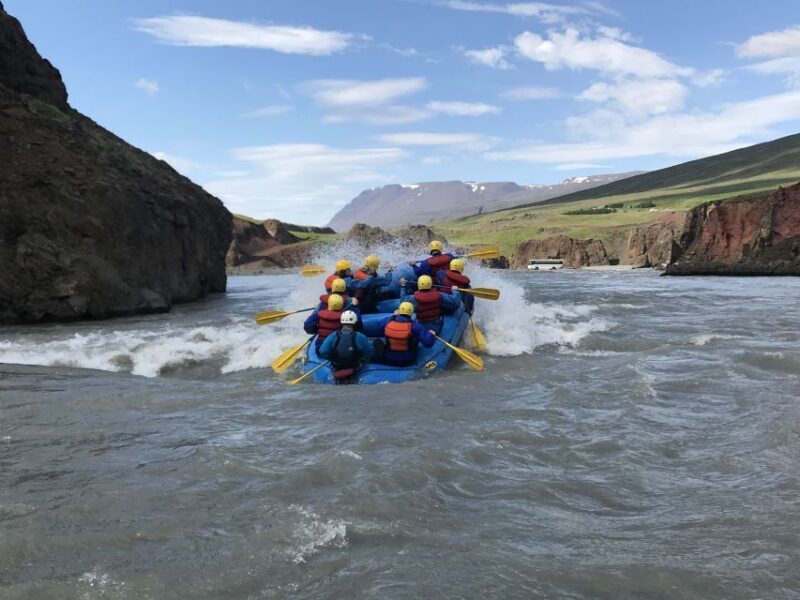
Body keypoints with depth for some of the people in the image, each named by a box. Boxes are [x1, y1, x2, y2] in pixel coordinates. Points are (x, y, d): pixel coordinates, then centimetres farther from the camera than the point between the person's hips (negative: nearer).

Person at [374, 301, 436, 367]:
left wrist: (393, 316, 25)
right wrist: (431, 334, -3)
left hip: (388, 360, 1)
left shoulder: (387, 323, -16)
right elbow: (428, 342, -26)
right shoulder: (414, 327, -24)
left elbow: (382, 324, 11)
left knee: (377, 342, 25)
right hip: (407, 361, -1)